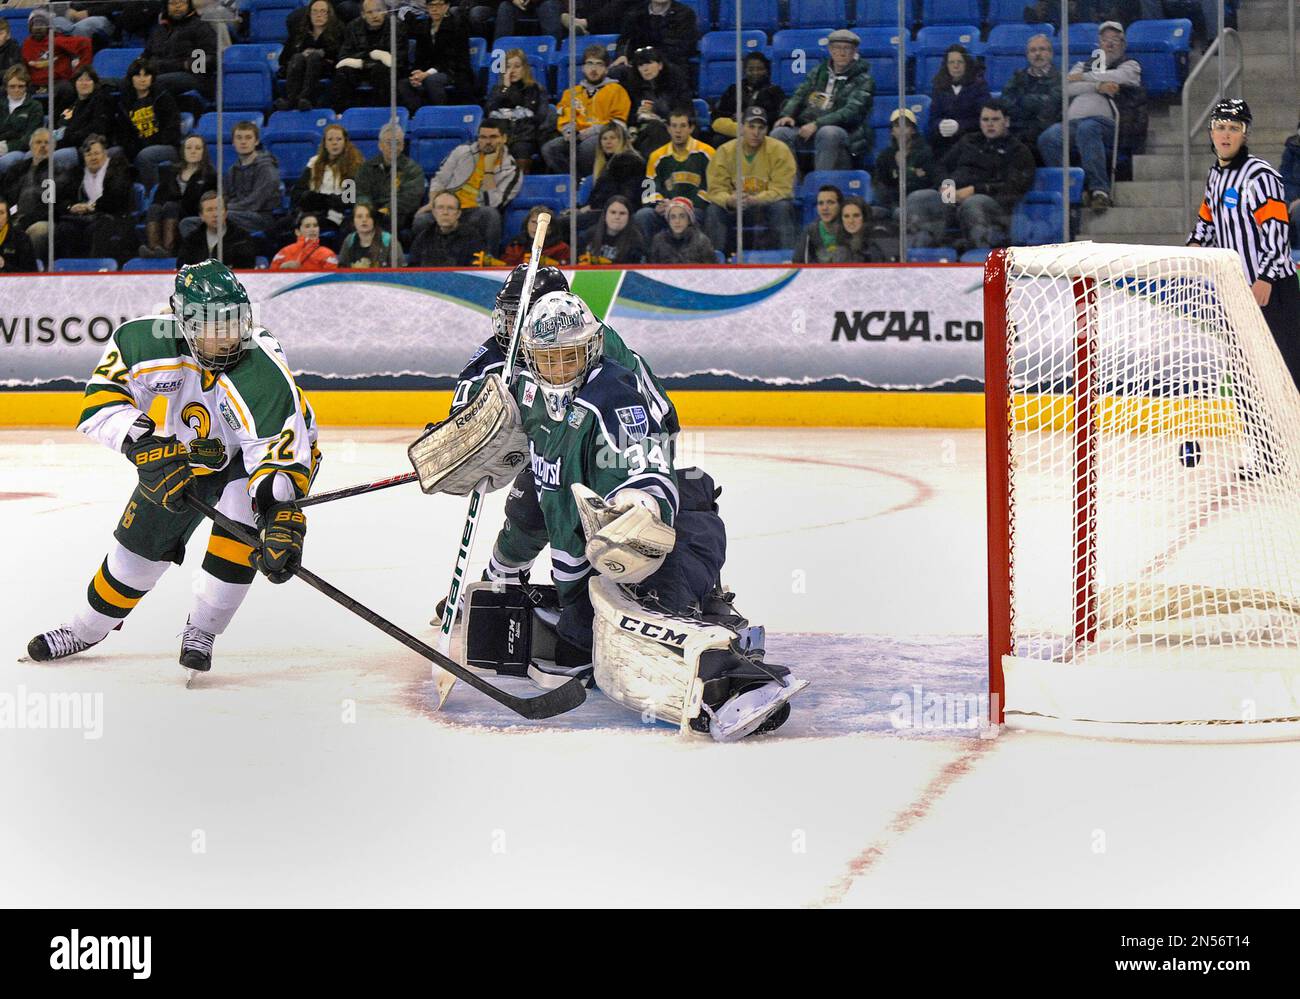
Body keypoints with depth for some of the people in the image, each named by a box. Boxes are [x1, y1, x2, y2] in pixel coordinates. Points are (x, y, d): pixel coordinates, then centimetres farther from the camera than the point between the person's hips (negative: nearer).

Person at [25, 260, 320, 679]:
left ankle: (201, 631, -12)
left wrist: (282, 519, -56)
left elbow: (280, 454, -42)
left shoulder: (264, 375, -40)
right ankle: (84, 629, 32)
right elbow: (102, 399, -29)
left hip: (251, 455, -3)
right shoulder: (148, 342, -31)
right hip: (187, 452, 3)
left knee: (239, 523, -31)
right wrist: (144, 445, -44)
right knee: (142, 542, 6)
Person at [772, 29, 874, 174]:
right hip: (807, 128, 5)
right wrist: (787, 114, -7)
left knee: (827, 133, -39)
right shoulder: (818, 72, 21)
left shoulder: (863, 80, 3)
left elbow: (851, 112, -11)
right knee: (780, 133, -22)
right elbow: (799, 95, 17)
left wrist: (817, 124, -22)